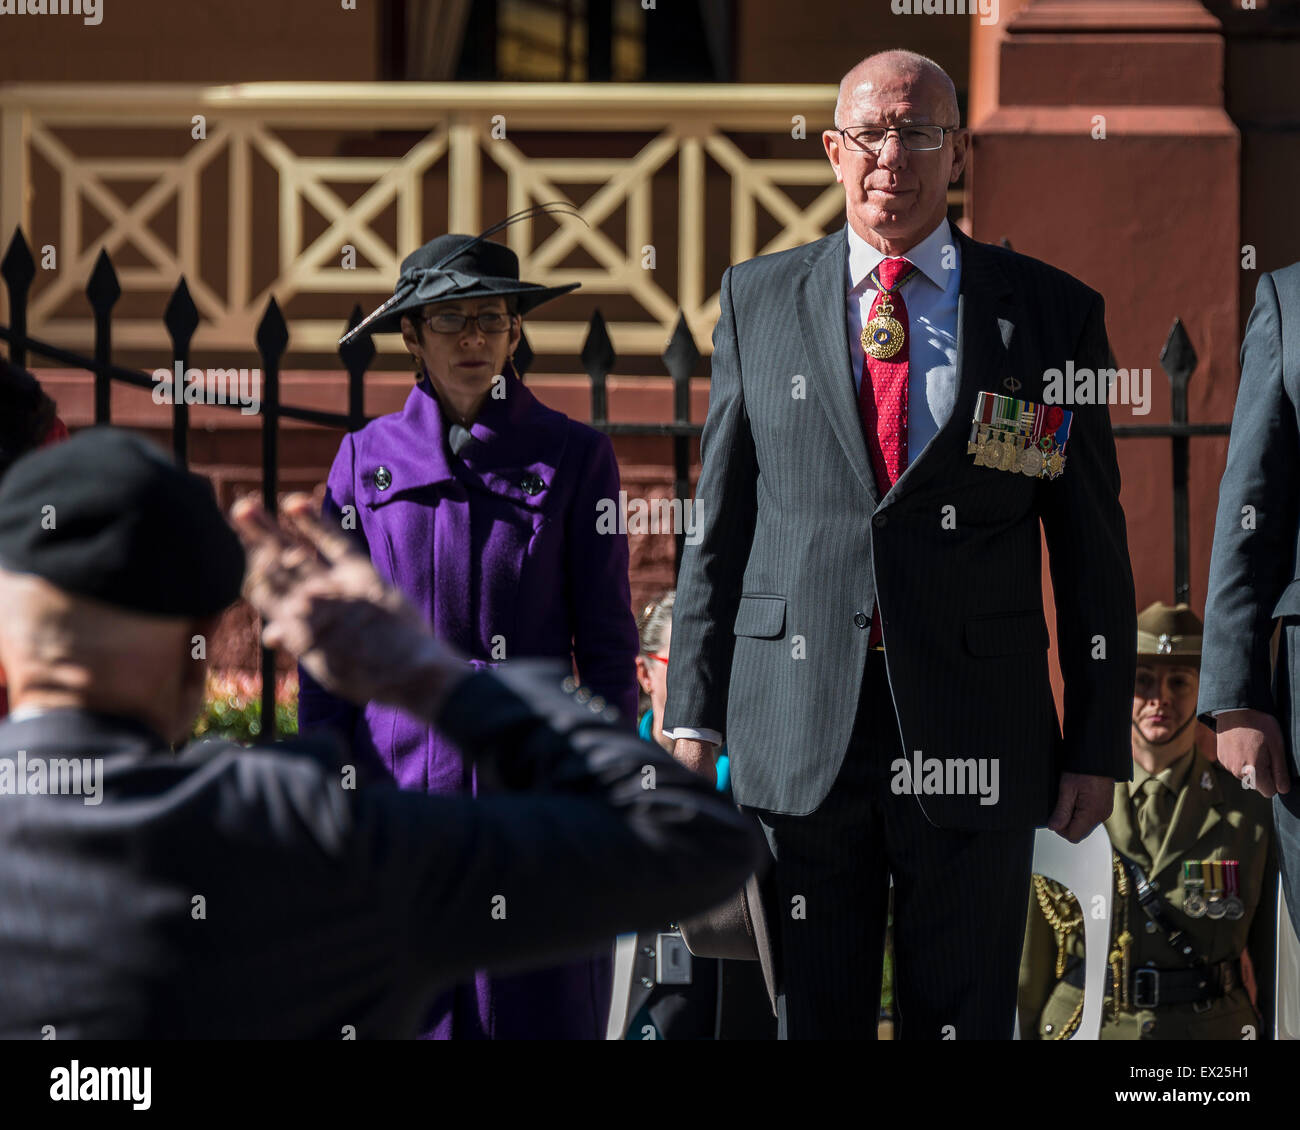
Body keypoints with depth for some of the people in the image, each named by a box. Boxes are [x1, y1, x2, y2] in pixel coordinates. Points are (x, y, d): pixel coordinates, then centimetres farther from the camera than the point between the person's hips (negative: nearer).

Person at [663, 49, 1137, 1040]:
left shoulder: (1053, 313, 6)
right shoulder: (758, 300, 10)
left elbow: (1093, 549, 6)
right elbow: (719, 521, 10)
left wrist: (1100, 743, 2)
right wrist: (693, 714, 3)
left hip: (973, 735, -1)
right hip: (794, 729, 1)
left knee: (964, 1024, 2)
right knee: (809, 1019, 3)